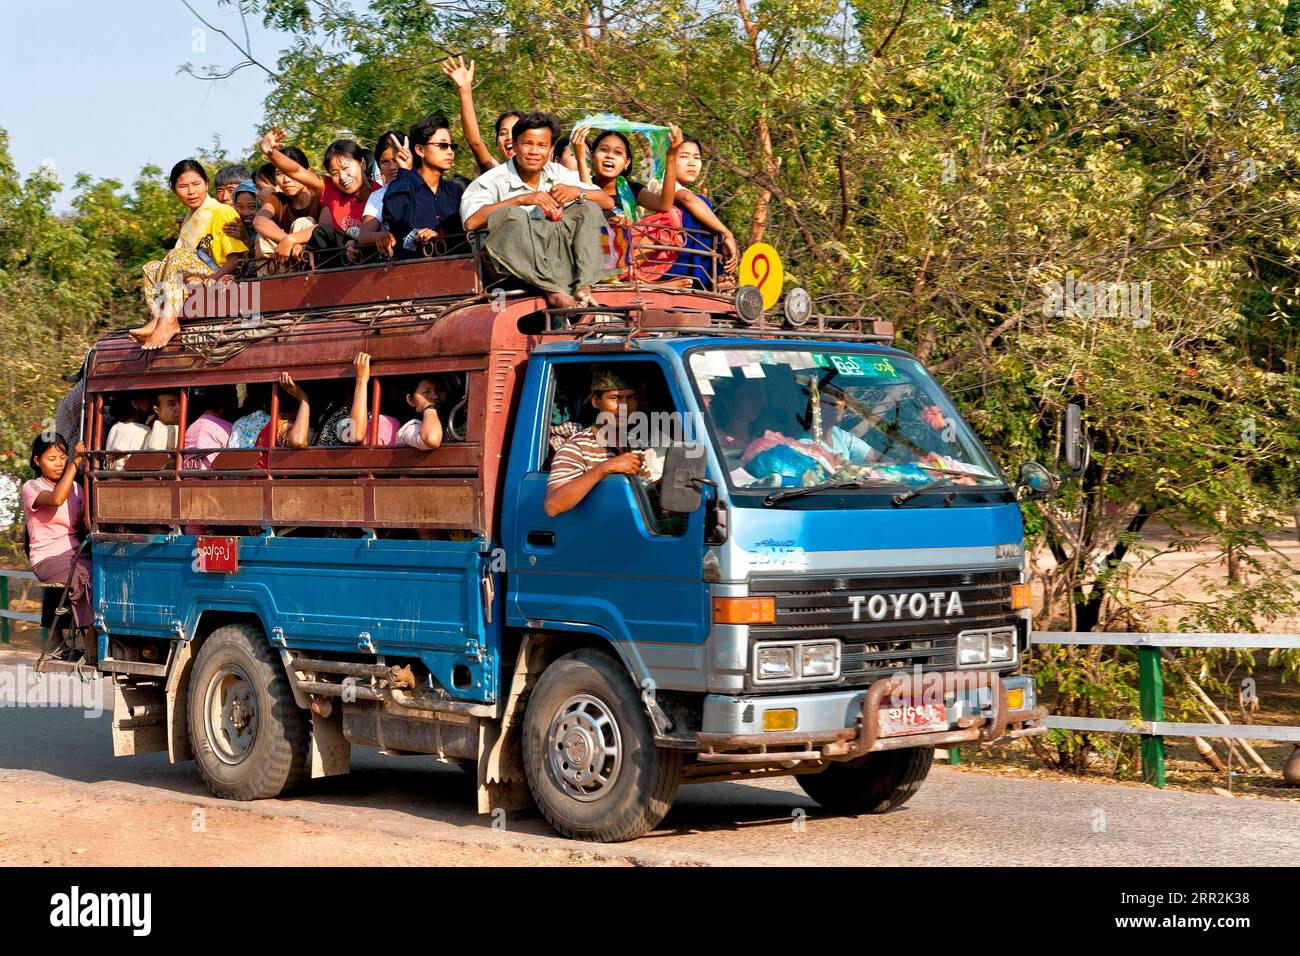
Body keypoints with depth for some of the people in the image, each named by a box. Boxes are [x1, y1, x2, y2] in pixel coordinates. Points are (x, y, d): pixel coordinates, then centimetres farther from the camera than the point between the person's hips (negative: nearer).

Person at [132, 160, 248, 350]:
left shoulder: (223, 212, -4)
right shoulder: (189, 220, 21)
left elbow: (236, 259, -13)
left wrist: (211, 278, -28)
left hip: (221, 279, -8)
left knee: (178, 256, -25)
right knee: (151, 267, -3)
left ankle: (168, 319, -40)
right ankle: (159, 317, -27)